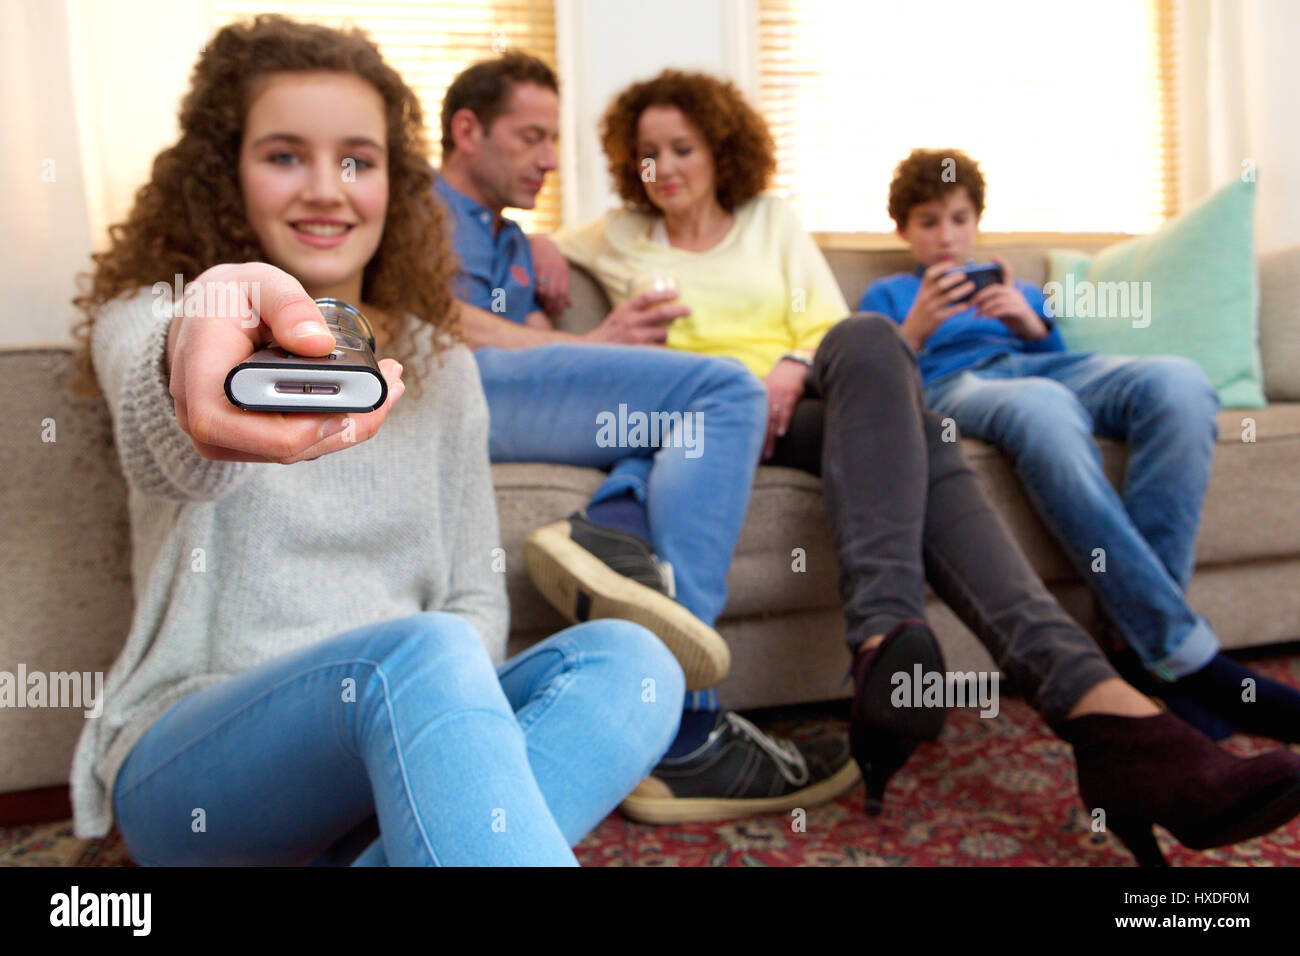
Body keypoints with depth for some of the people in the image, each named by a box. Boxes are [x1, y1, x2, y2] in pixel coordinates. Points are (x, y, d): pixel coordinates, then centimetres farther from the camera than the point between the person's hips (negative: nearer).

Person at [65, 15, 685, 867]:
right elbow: (172, 457, -27)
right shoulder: (147, 318, -1)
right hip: (185, 761, -4)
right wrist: (202, 338, -52)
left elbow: (475, 596, 11)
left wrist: (442, 711, -12)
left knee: (631, 660, -24)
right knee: (420, 656, -36)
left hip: (394, 741, 5)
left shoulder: (439, 366, 12)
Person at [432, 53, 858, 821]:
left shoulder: (515, 245, 39)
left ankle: (613, 534, -37)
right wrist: (598, 346, -3)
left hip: (511, 403, 8)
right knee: (725, 390, -18)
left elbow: (541, 351, 22)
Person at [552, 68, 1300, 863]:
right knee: (874, 339, -33)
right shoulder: (619, 239, 24)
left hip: (799, 403, 3)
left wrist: (793, 367, -9)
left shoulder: (770, 218, 25)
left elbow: (826, 325, 13)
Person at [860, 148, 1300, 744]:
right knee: (1042, 405, -42)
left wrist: (1032, 325, 3)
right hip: (948, 384, -4)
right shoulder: (887, 295, 28)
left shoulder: (1018, 290, 38)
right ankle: (1187, 655, -42)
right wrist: (915, 332, -8)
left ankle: (1143, 644, -32)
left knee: (1178, 380, -30)